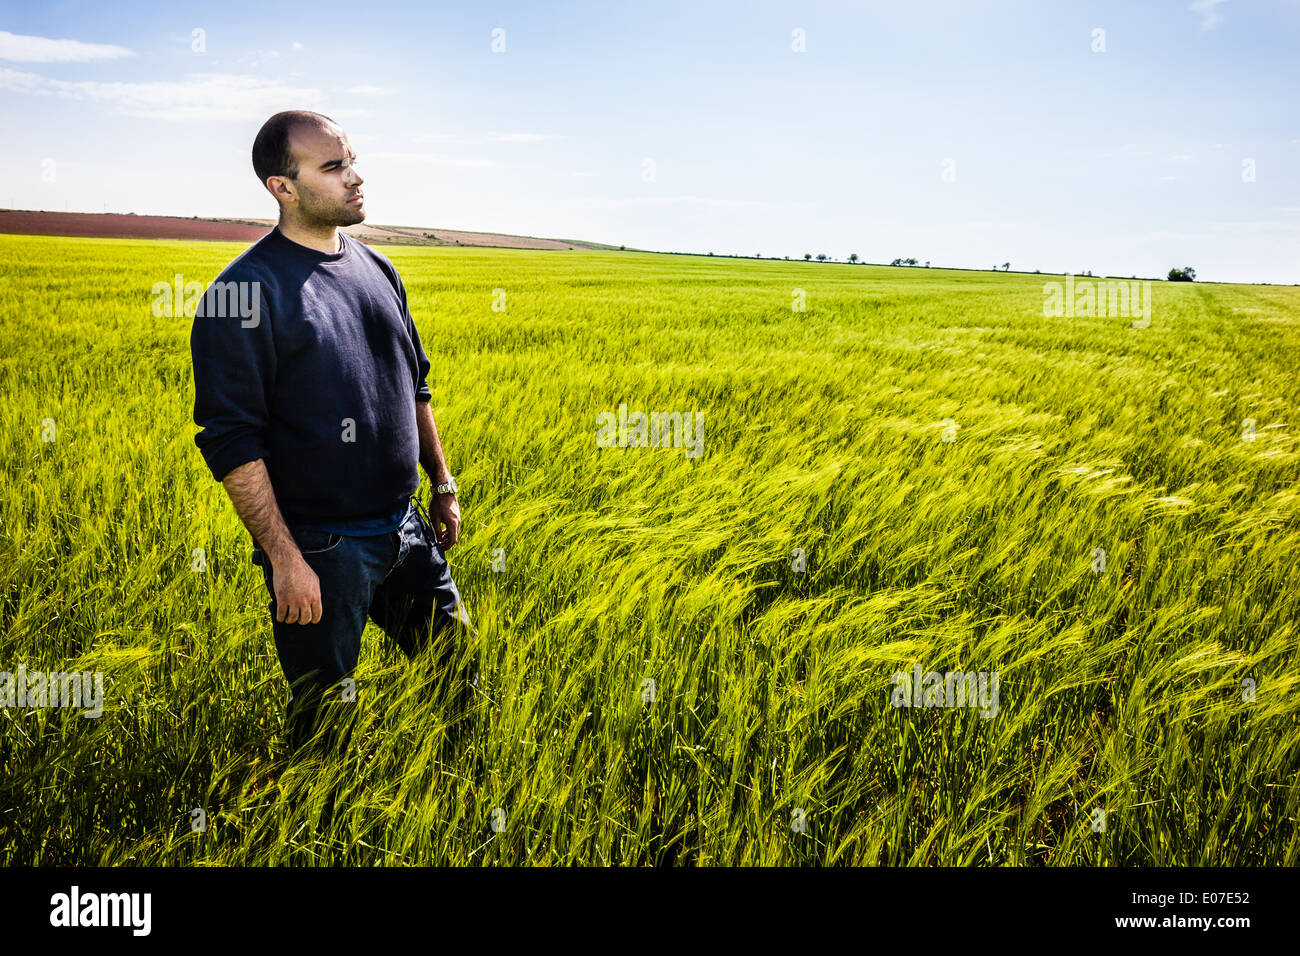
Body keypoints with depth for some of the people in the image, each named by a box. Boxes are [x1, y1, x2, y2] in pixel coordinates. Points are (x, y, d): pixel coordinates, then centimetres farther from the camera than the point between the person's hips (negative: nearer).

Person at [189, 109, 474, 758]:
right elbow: (231, 442, -17)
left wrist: (443, 486, 16)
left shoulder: (377, 271, 8)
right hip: (319, 547, -7)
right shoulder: (246, 292, -15)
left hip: (404, 528, 7)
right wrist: (285, 560, -20)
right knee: (327, 726, 7)